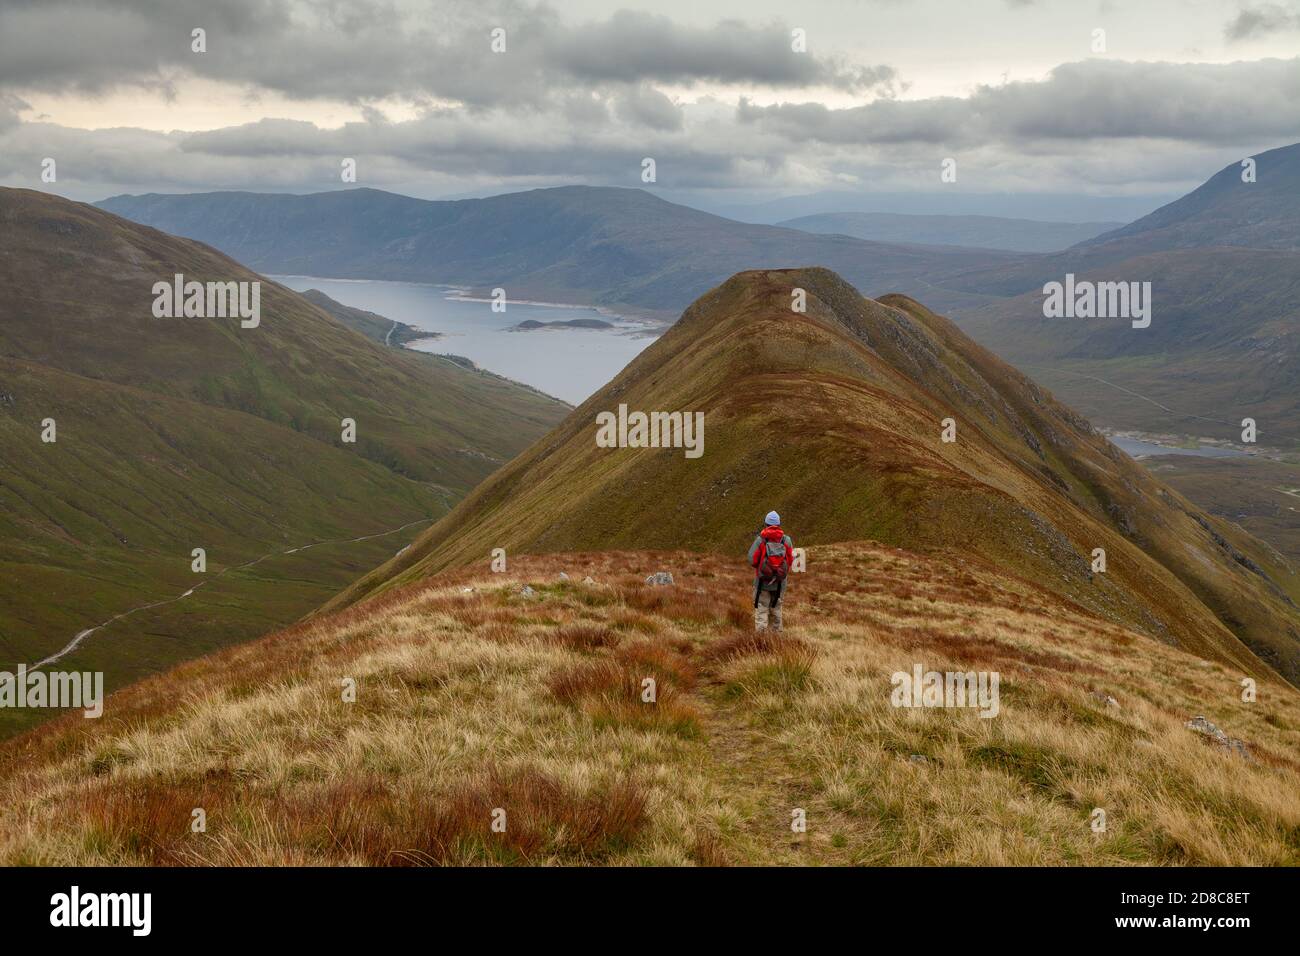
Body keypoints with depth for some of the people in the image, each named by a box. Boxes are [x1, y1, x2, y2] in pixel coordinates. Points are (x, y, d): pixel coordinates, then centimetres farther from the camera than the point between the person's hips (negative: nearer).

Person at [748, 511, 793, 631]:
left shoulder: (760, 539, -11)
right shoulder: (786, 540, -4)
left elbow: (752, 561, -11)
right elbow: (790, 560, 0)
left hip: (763, 581, -3)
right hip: (780, 582, 3)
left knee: (761, 609, 0)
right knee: (776, 607, 19)